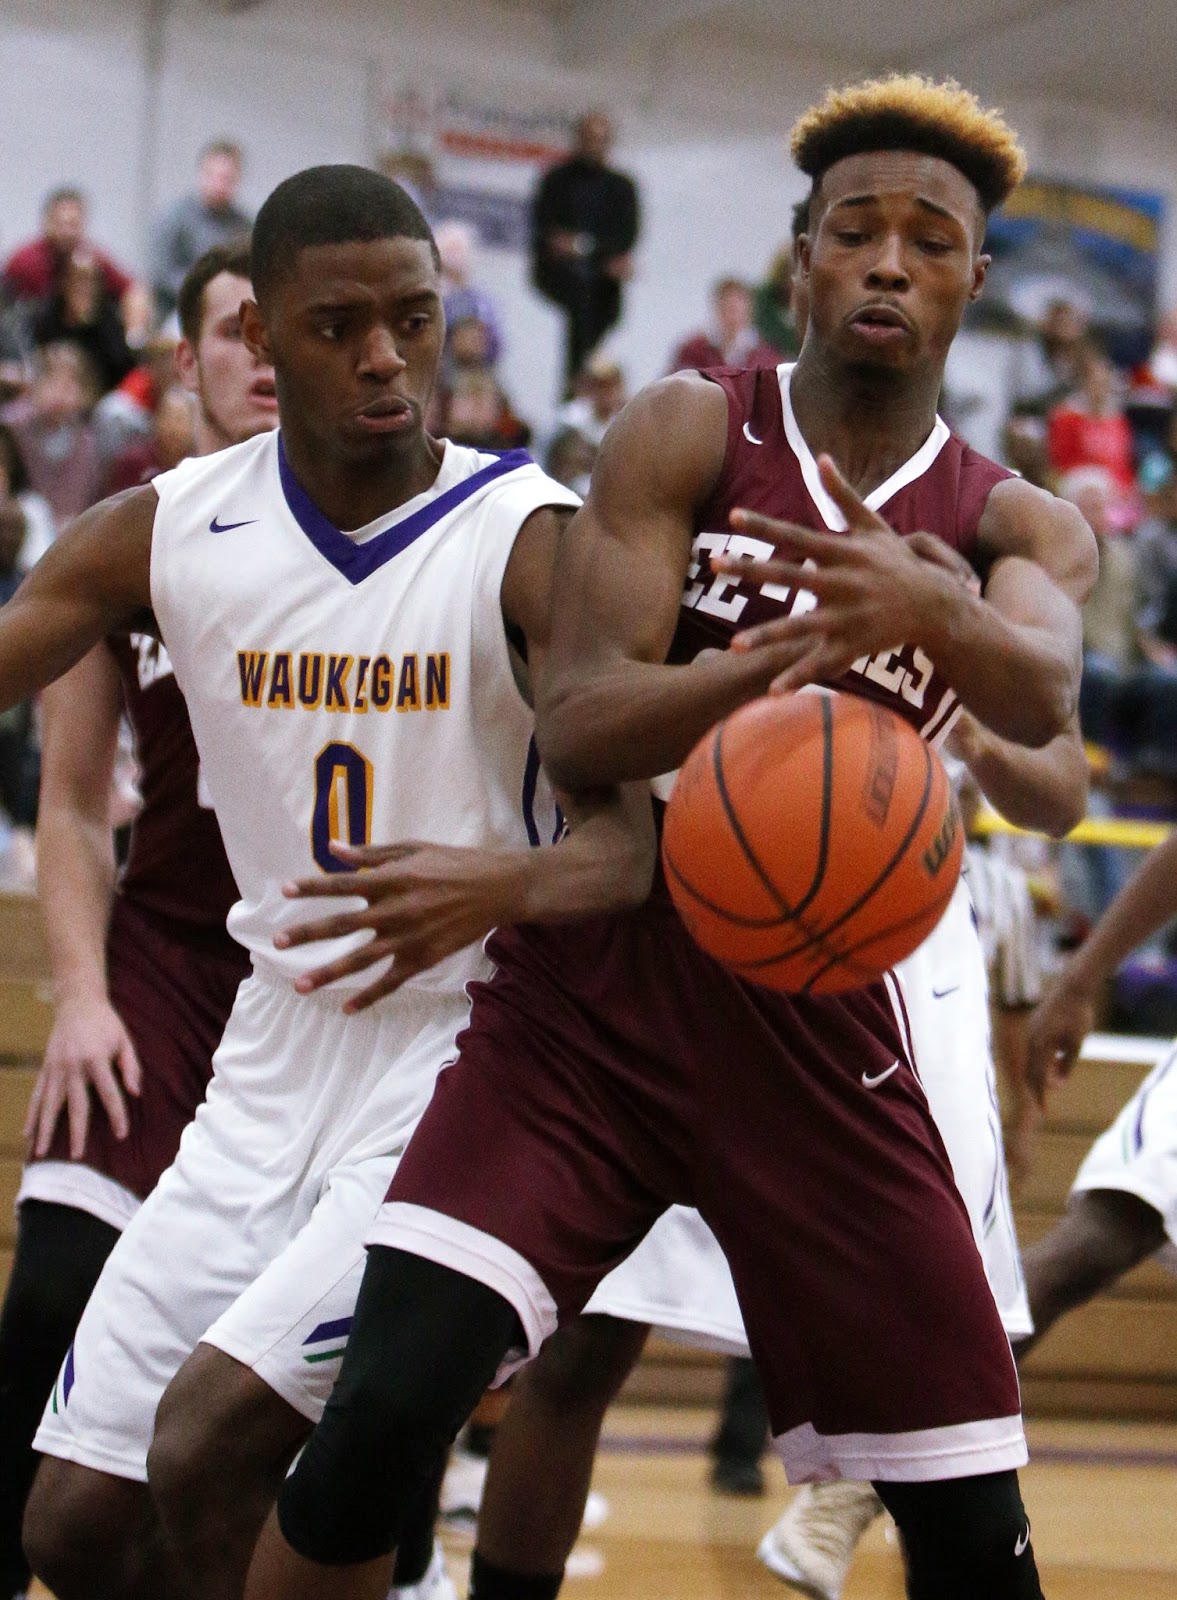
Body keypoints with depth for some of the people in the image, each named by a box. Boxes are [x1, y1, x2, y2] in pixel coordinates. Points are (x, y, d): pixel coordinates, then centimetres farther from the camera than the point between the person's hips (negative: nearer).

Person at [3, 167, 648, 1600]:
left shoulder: (529, 540, -14)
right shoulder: (167, 532, -1)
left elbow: (646, 844, -19)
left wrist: (504, 883, -40)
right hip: (277, 1062, 5)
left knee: (209, 1445, -22)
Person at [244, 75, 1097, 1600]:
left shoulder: (1017, 525, 6)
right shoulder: (691, 432, 0)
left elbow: (1044, 701, -18)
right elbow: (574, 725, -12)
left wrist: (928, 608, -42)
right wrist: (775, 657, -32)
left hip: (820, 1024, 2)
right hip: (593, 983, -2)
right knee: (386, 1406, -20)